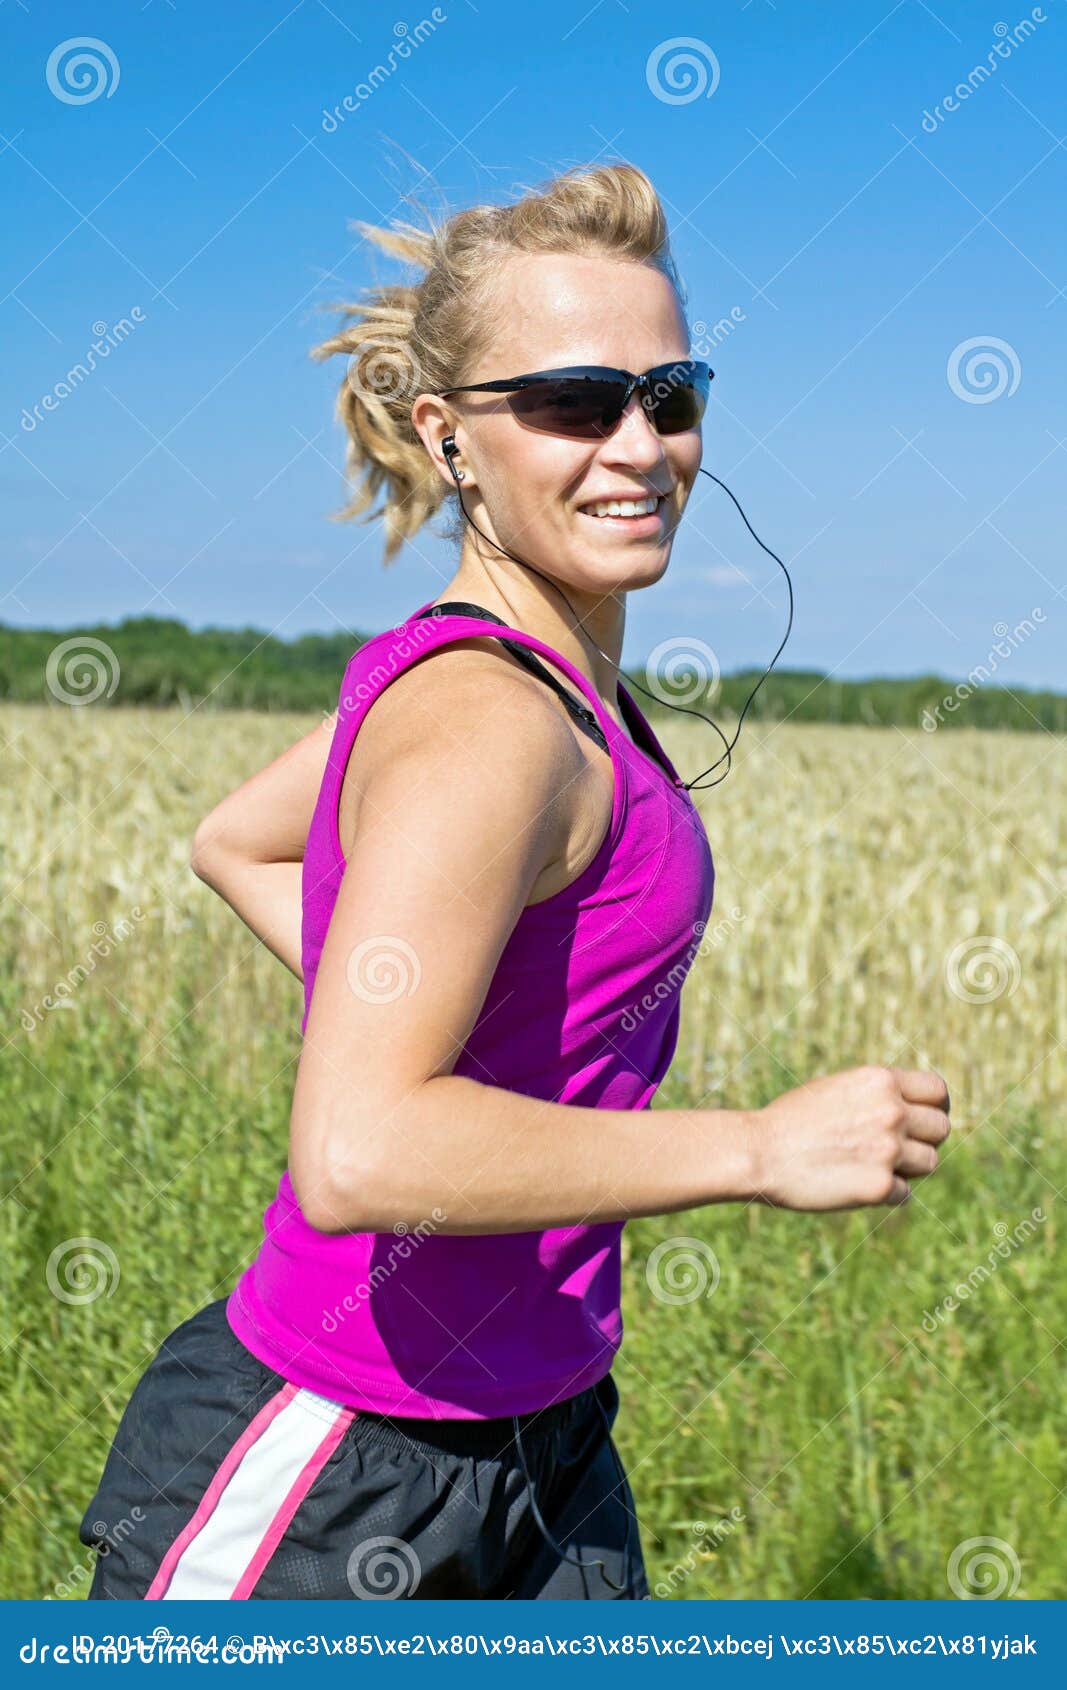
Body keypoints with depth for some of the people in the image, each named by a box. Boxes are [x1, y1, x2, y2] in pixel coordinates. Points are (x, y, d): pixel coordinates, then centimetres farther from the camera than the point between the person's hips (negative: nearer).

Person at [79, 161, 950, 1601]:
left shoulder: (490, 667, 6)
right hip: (331, 1470, -9)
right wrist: (764, 1146, -25)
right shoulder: (487, 718, -23)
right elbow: (355, 1156, -32)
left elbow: (234, 843, 20)